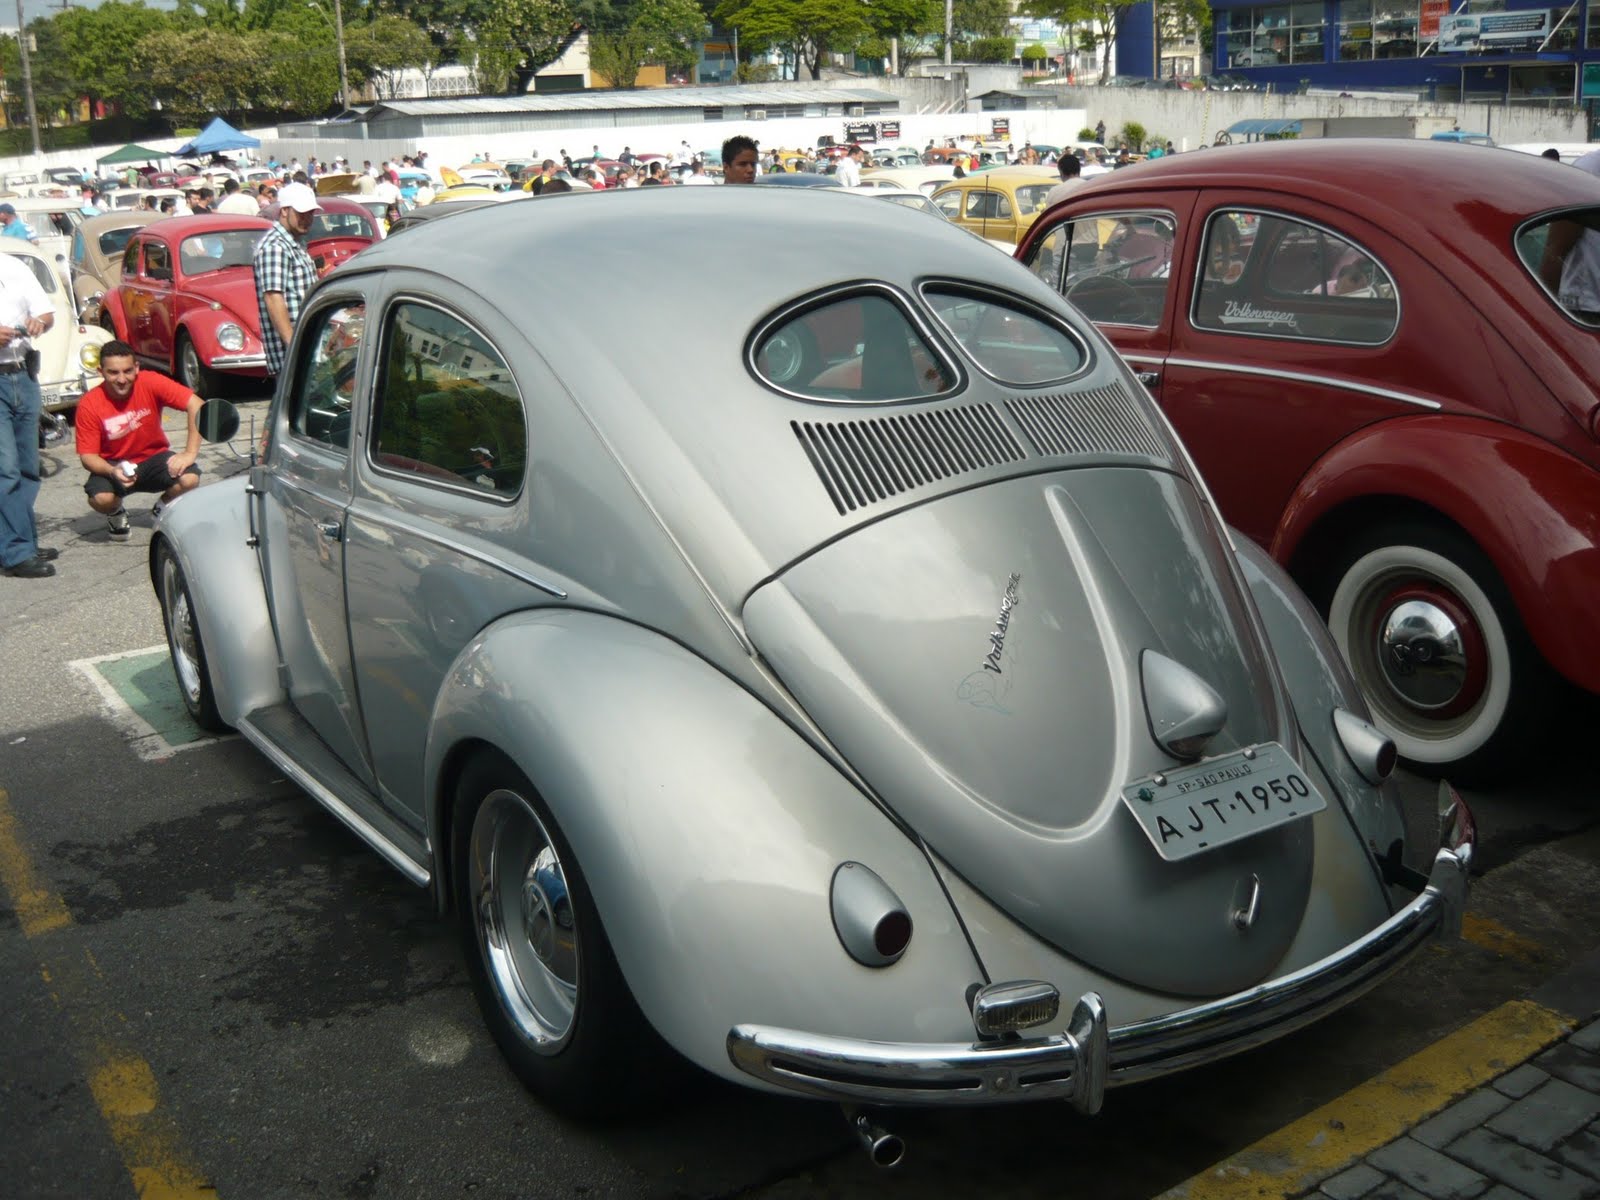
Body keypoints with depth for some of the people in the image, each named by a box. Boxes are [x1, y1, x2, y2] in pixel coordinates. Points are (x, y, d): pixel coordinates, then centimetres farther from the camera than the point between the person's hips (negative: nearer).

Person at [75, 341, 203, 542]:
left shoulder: (150, 383, -19)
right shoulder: (89, 405, -17)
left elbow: (196, 405, -24)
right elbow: (87, 456, -13)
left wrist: (190, 453, -29)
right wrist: (112, 471, -35)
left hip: (153, 458, 1)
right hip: (113, 465, -1)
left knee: (190, 479, -28)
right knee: (101, 498, -31)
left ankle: (162, 508, 9)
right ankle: (116, 514, 10)